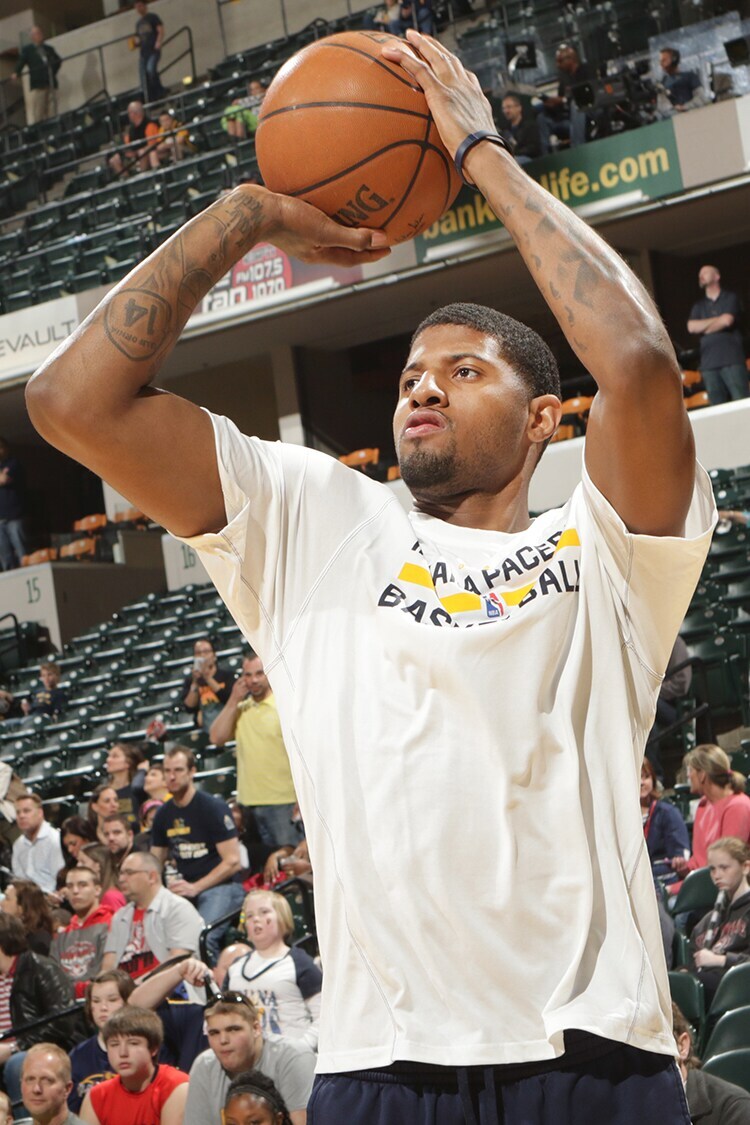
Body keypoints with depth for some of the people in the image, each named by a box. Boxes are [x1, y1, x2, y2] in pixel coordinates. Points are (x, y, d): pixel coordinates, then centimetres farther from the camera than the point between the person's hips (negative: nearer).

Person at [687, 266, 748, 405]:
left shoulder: (730, 298, 10)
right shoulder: (699, 306, 21)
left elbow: (727, 320, -7)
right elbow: (691, 327, 4)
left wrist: (702, 328, 5)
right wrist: (717, 320, 0)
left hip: (731, 360, -4)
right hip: (709, 363, 4)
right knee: (718, 408, -3)